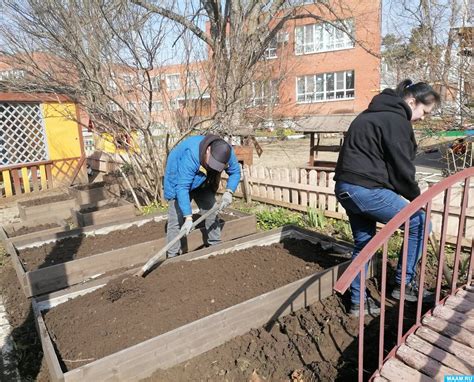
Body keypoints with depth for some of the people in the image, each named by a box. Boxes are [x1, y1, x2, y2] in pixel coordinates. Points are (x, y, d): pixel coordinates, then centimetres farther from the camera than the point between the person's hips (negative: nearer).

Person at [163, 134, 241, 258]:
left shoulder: (226, 152, -25)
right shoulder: (191, 155, -42)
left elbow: (235, 172, -8)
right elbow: (182, 188, -43)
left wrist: (229, 192, -26)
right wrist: (188, 218, -46)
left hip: (203, 184, 5)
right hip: (179, 181, -5)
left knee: (211, 212, 6)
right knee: (177, 219, -11)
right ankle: (172, 257, -4)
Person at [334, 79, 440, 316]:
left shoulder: (374, 113, 21)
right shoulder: (396, 119, -9)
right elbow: (401, 167, -11)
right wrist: (416, 197, 8)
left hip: (345, 187, 10)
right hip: (366, 189, -10)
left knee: (363, 243, 18)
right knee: (420, 223, 6)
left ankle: (358, 301, 26)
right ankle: (404, 284, 17)